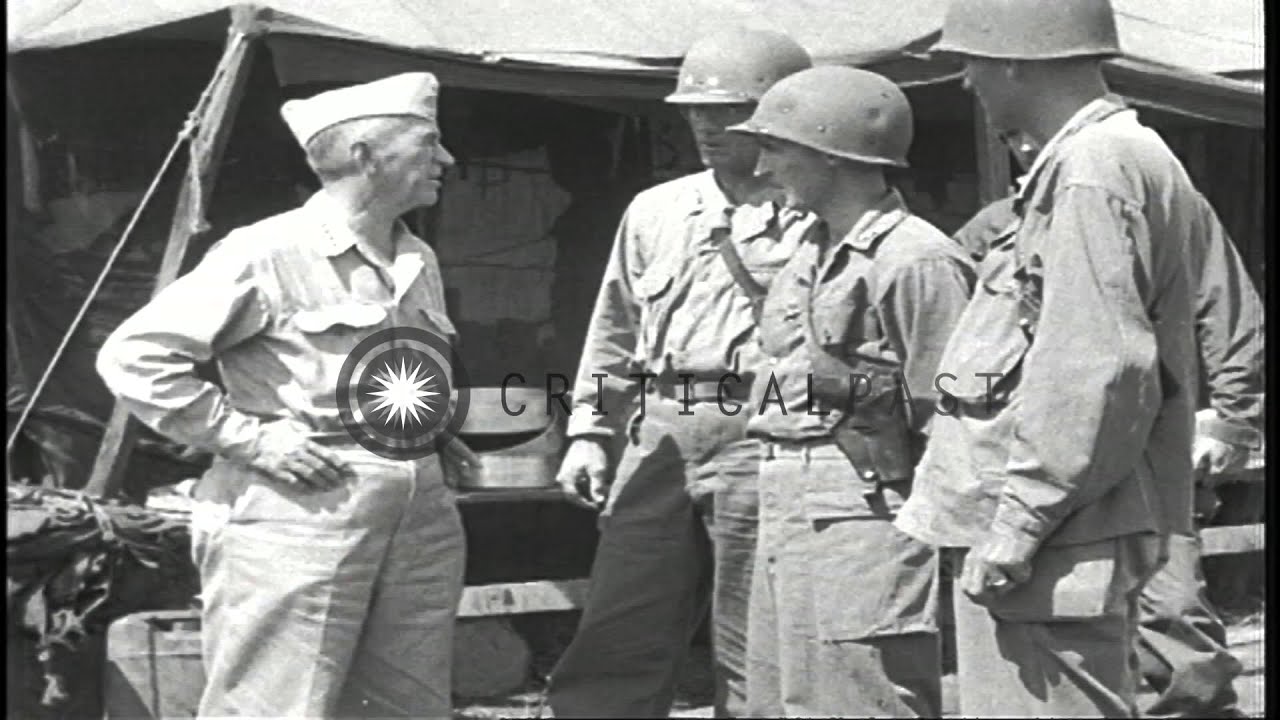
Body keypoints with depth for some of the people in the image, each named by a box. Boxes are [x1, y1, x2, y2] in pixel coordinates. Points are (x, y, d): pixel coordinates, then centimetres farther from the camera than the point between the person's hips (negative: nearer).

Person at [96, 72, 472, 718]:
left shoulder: (420, 262, 15)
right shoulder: (269, 254, -10)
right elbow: (133, 357, -12)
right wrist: (248, 437, -14)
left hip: (419, 519, 8)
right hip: (297, 521, -7)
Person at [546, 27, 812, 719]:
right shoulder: (654, 211, 17)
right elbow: (615, 329, 21)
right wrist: (589, 430, 15)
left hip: (758, 432, -5)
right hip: (658, 434, 5)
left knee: (751, 658, 1)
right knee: (614, 645, 7)